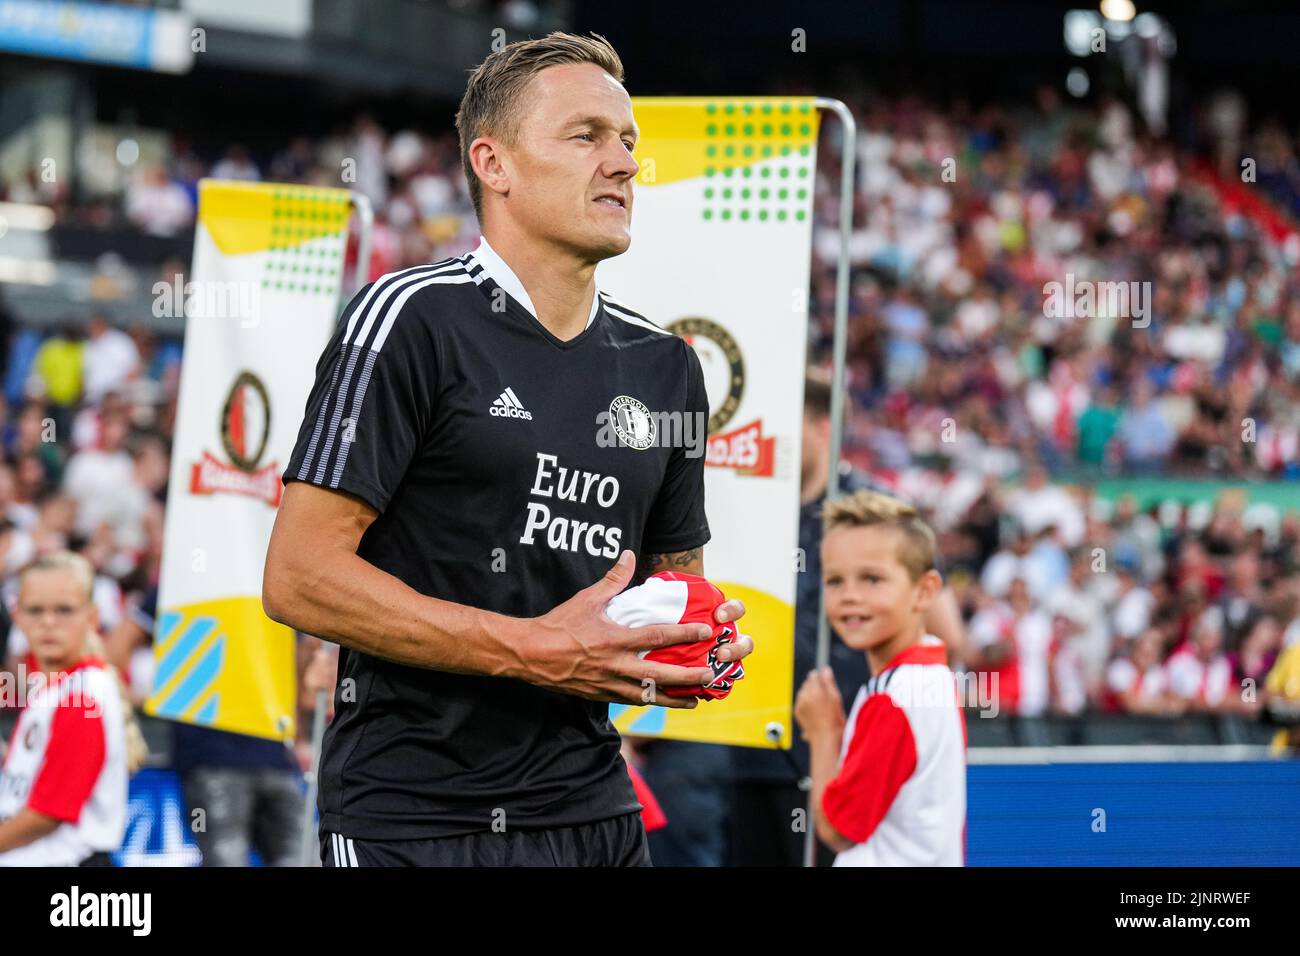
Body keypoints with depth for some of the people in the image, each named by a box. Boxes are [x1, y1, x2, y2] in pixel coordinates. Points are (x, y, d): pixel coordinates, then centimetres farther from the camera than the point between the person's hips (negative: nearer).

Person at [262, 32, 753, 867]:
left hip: (594, 810, 6)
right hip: (413, 820, -6)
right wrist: (534, 651, -20)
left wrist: (706, 644, -2)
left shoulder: (666, 366, 10)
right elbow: (298, 577, -15)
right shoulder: (410, 319, -9)